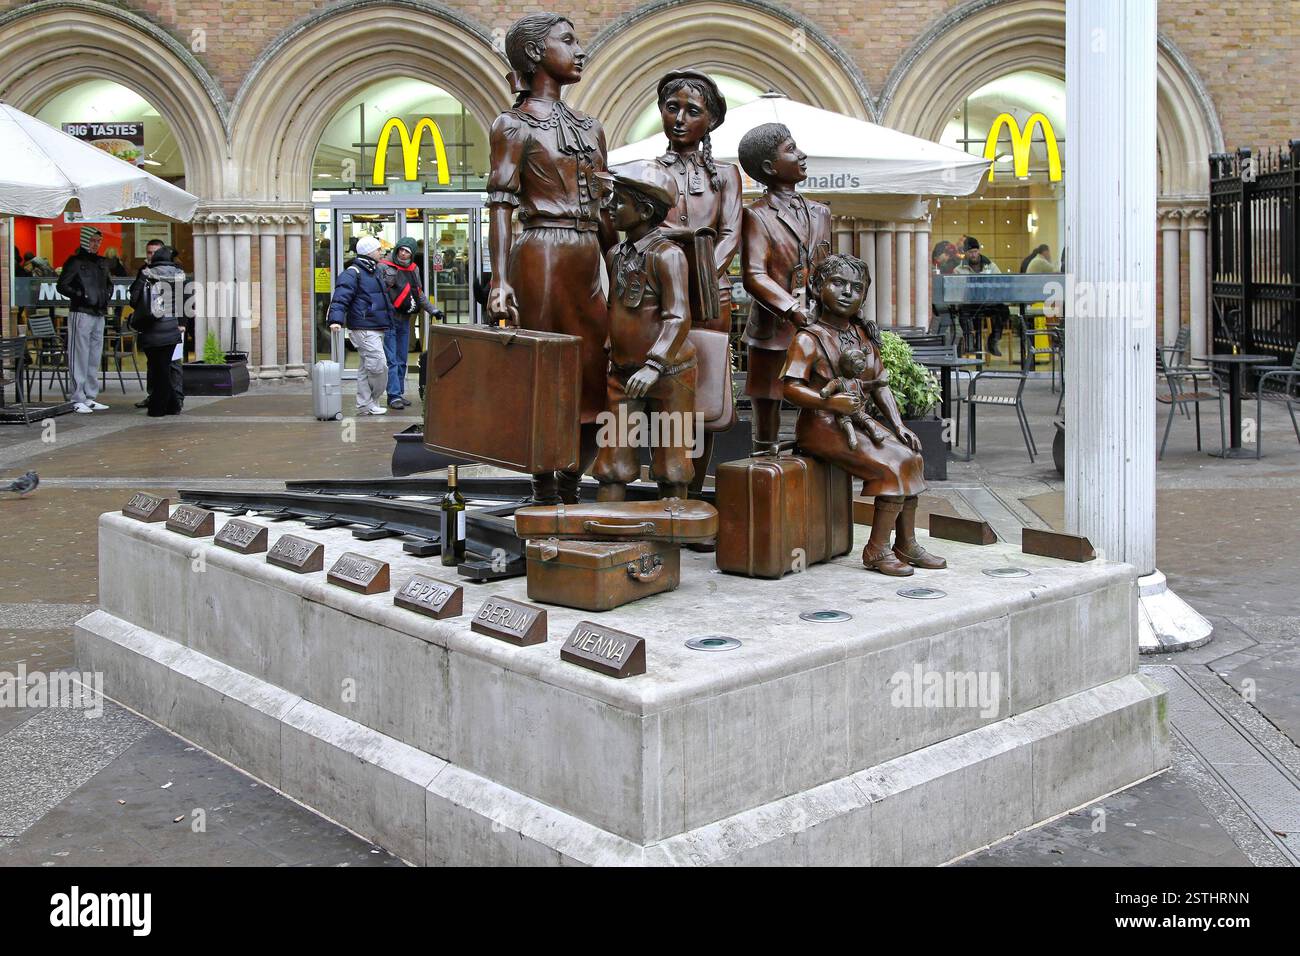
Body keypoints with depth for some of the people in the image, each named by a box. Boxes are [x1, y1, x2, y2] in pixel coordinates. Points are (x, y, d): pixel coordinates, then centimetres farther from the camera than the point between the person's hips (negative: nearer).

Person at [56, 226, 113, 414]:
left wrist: (107, 296, 12)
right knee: (80, 357, -8)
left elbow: (109, 283, 30)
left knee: (94, 358, 11)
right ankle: (78, 400, -6)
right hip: (81, 314, -7)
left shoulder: (102, 263, 17)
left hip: (99, 314, 8)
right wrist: (80, 296, -16)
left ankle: (90, 397, 18)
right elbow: (62, 285, -7)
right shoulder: (75, 262, -4)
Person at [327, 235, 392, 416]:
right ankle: (373, 402, 3)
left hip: (376, 329, 10)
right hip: (364, 328, -10)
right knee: (379, 366, -12)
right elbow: (340, 298, -21)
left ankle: (364, 405, 17)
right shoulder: (352, 273, -12)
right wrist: (336, 319, -32)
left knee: (367, 368, 12)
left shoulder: (374, 272, 20)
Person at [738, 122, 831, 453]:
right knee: (766, 417, 1)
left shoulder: (819, 213, 15)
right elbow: (754, 277, -14)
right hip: (773, 332, -5)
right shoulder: (756, 215, -4)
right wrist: (794, 311, -22)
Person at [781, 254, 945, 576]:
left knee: (911, 456, -6)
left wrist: (899, 425, 4)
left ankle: (906, 544, 1)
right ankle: (877, 550, -11)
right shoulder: (808, 339, -10)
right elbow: (790, 387, -20)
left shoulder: (865, 336, 12)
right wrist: (831, 403, -32)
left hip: (856, 421, 8)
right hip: (822, 426, -8)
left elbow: (881, 385, 15)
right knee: (891, 465, -20)